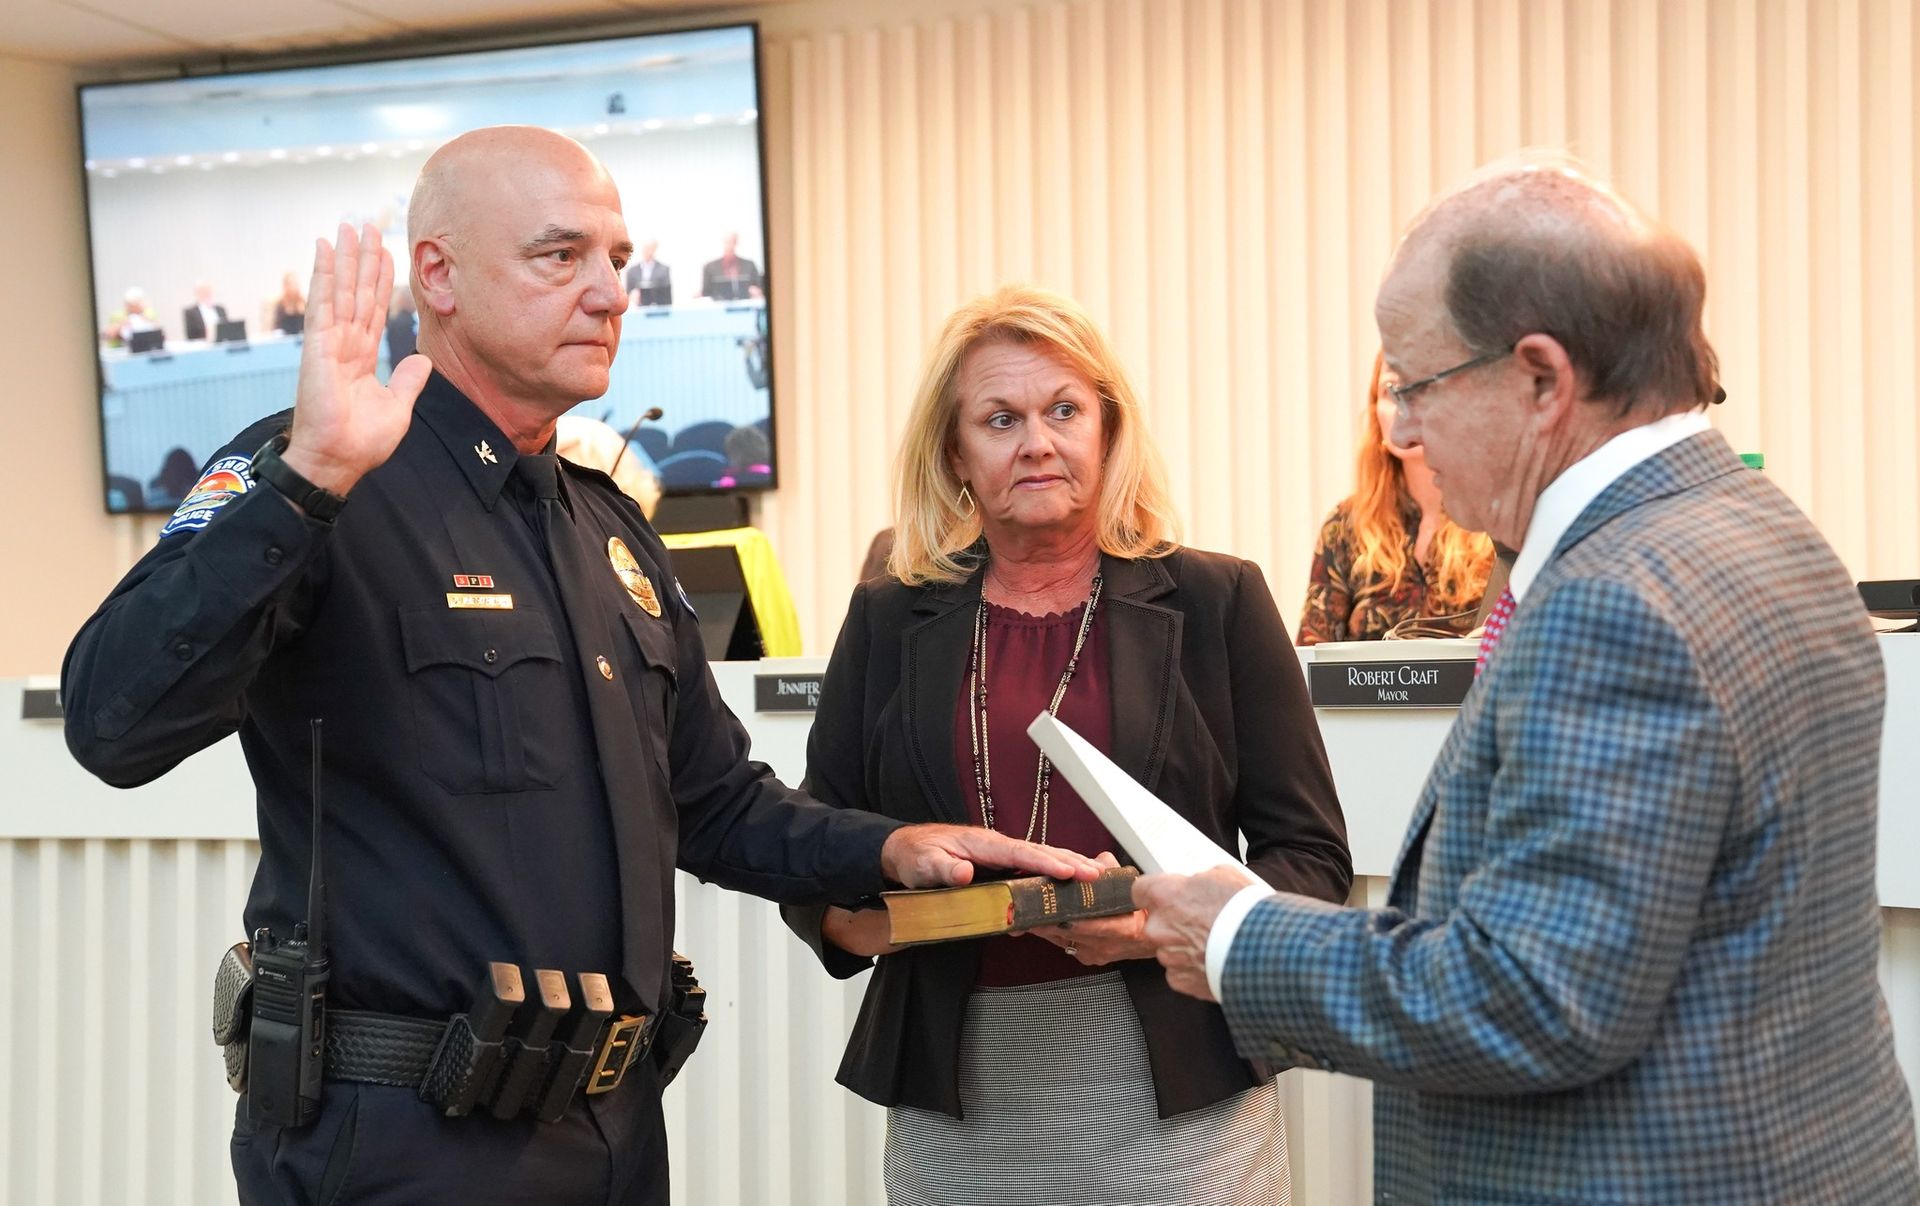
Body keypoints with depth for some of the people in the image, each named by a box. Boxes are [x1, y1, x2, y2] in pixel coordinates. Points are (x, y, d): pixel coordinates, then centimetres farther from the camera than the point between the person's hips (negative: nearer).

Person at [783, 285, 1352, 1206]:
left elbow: (1311, 856, 1)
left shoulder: (1216, 601, 2)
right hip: (952, 1106, 2)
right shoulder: (891, 621, 8)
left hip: (1172, 1089, -2)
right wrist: (860, 914, -13)